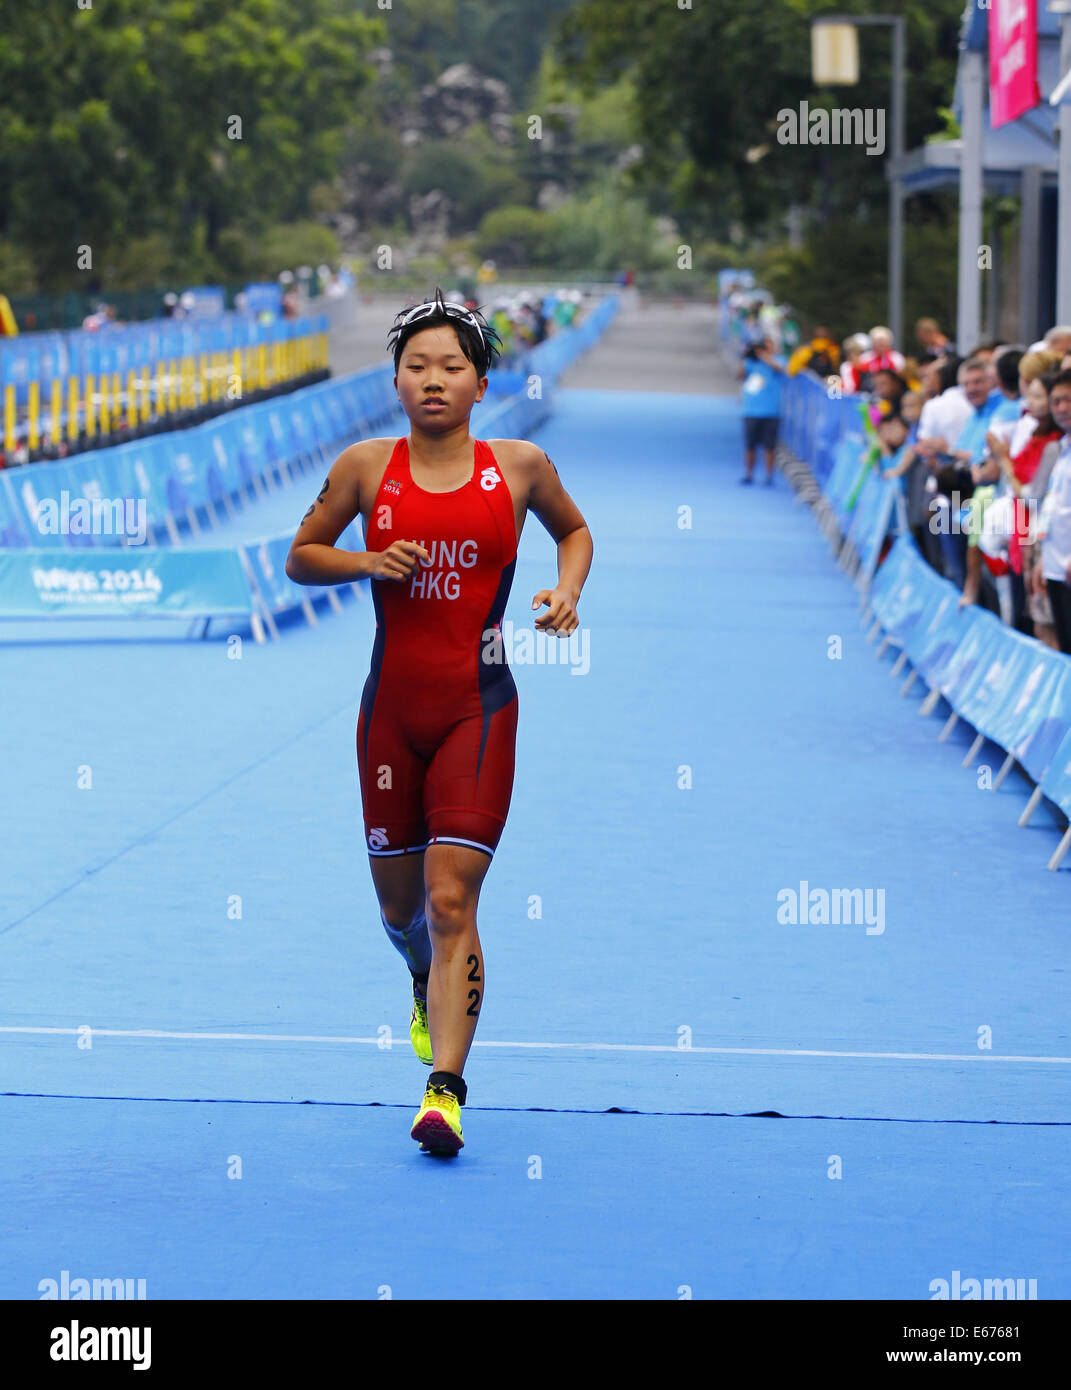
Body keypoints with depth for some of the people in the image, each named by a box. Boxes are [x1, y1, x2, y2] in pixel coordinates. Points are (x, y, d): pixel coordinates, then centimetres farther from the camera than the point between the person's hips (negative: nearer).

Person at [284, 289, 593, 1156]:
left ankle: (446, 1087, -16)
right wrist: (367, 563, -9)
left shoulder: (519, 467, 0)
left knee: (452, 901, -13)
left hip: (478, 708, -2)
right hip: (391, 708, 2)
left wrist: (567, 591, -1)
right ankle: (429, 988, 47)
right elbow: (301, 557, 10)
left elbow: (575, 531, 19)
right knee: (399, 904, 13)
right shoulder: (365, 467, 1)